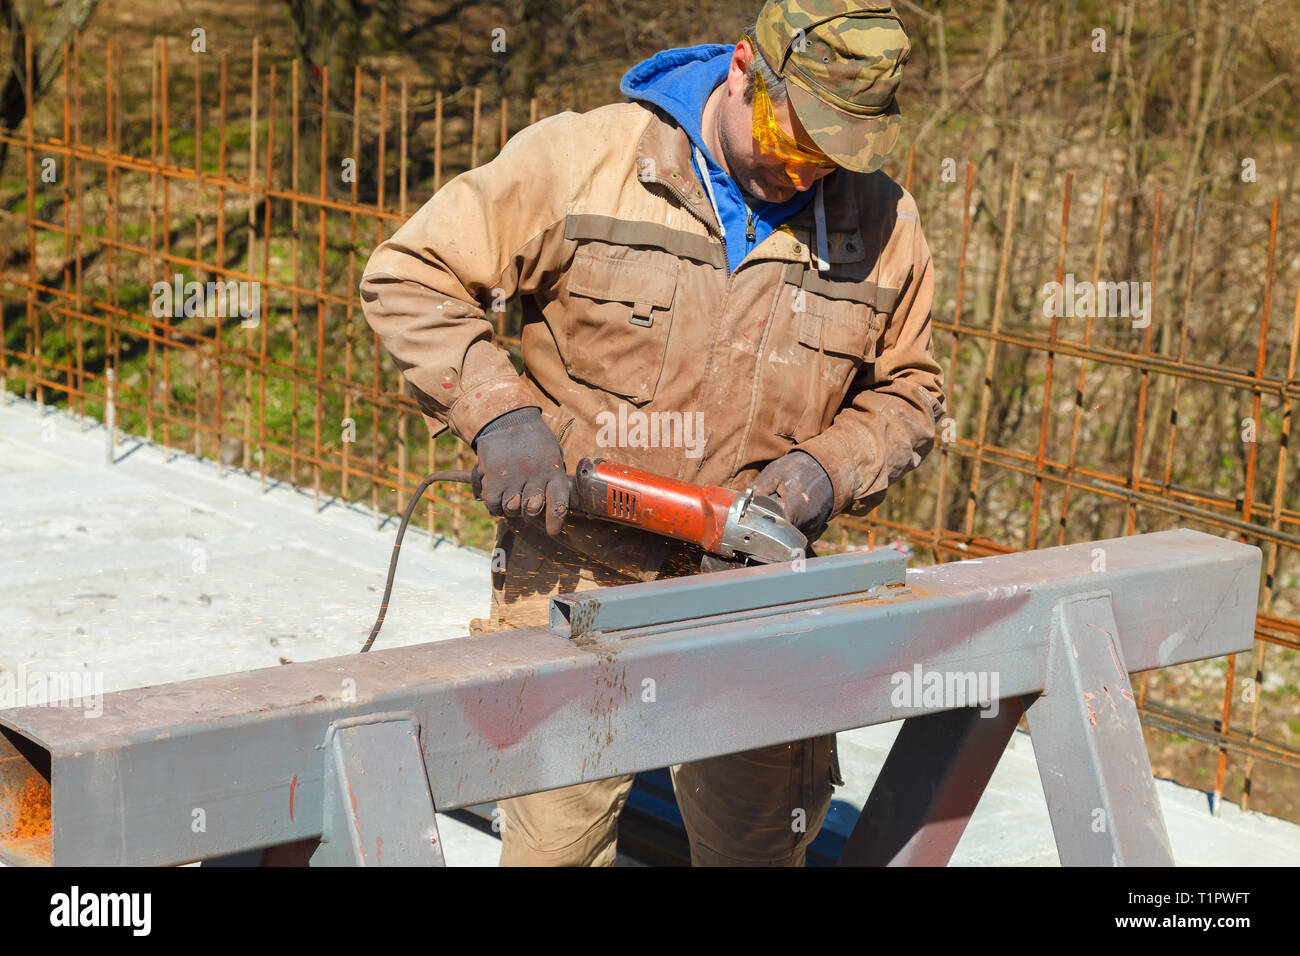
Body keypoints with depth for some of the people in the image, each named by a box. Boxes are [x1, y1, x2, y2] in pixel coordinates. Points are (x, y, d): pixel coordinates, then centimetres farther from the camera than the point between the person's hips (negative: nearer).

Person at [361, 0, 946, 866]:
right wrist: (497, 412, -16)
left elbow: (906, 392, 15)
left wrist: (832, 467, -5)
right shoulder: (580, 161, -8)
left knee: (763, 844, 9)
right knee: (555, 839, 1)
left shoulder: (882, 225, 3)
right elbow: (411, 280, -3)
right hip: (576, 582, -2)